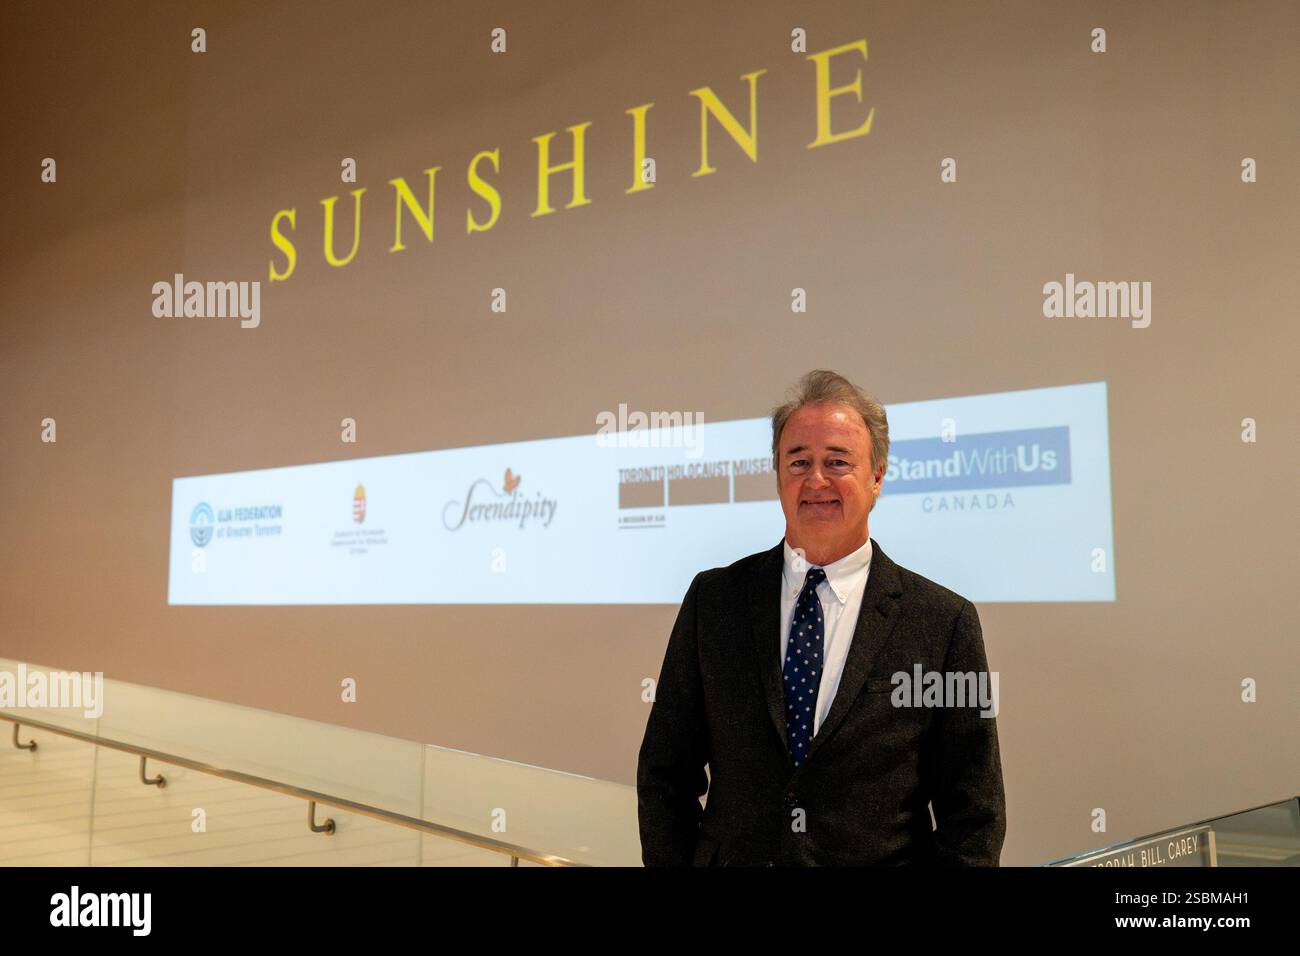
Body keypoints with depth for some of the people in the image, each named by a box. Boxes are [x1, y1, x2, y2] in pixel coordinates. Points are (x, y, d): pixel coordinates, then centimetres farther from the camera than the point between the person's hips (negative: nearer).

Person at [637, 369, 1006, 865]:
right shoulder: (713, 598, -3)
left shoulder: (944, 620, -9)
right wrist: (668, 862, -7)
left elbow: (973, 815, -7)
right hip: (729, 856, 2)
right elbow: (665, 771, 0)